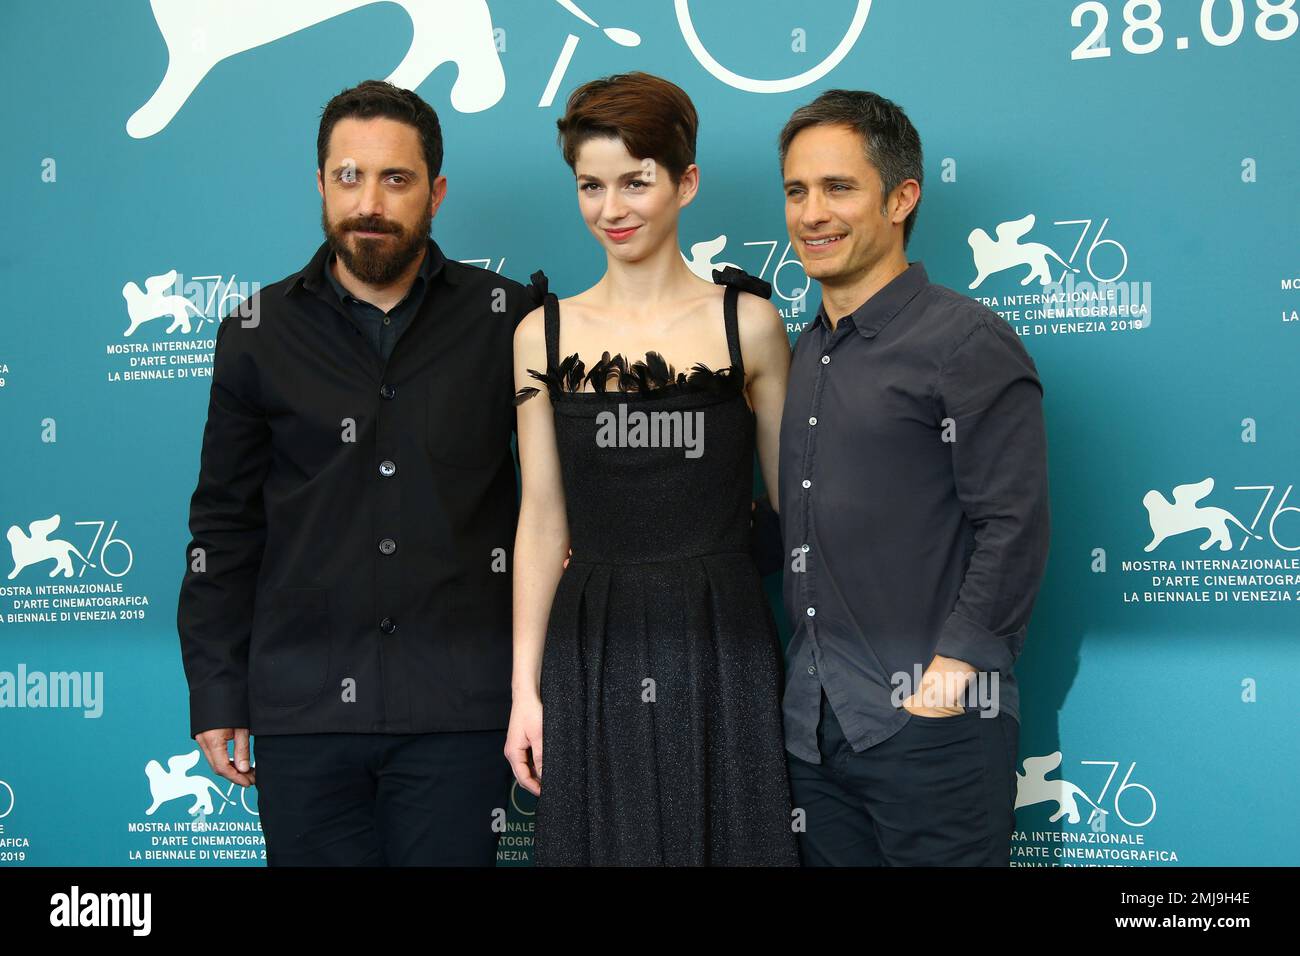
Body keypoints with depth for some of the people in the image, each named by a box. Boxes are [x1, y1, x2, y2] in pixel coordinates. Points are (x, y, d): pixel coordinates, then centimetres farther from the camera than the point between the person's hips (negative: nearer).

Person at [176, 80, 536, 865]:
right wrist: (217, 691, 5)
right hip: (304, 703, 1)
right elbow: (224, 525, 8)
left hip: (459, 708, -1)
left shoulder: (507, 319, 0)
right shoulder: (261, 332, 5)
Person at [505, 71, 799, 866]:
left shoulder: (748, 322, 0)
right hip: (593, 651, 2)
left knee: (726, 837, 6)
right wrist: (526, 686, 4)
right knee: (606, 840, 9)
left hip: (721, 649, -1)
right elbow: (543, 523, 6)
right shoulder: (544, 334, 5)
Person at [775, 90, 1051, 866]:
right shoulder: (809, 352, 14)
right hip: (815, 725, 7)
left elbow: (1014, 527, -14)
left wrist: (953, 670, -17)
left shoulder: (968, 343, -8)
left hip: (931, 728, -7)